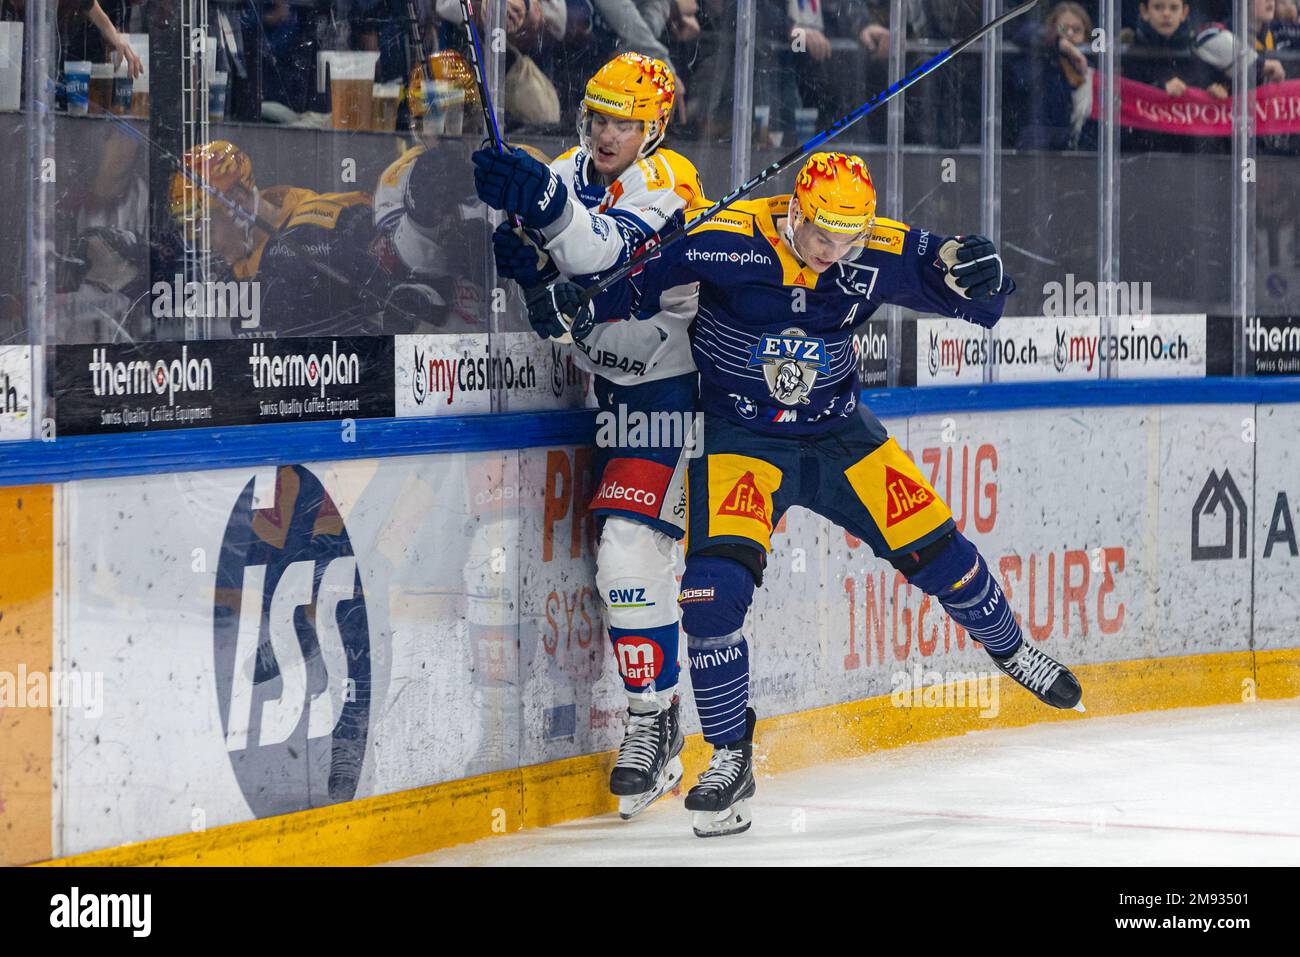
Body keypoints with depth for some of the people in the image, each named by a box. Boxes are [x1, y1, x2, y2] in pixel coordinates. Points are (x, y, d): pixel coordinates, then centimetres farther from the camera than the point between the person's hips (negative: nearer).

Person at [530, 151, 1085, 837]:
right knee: (714, 586, -20)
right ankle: (730, 759, -5)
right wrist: (579, 304, -30)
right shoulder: (726, 241, -22)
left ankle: (1011, 651, 37)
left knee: (934, 548, 5)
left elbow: (977, 299, -6)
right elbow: (639, 279, -13)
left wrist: (973, 273, -29)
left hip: (837, 432, 3)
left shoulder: (881, 254, -13)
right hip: (735, 438, -3)